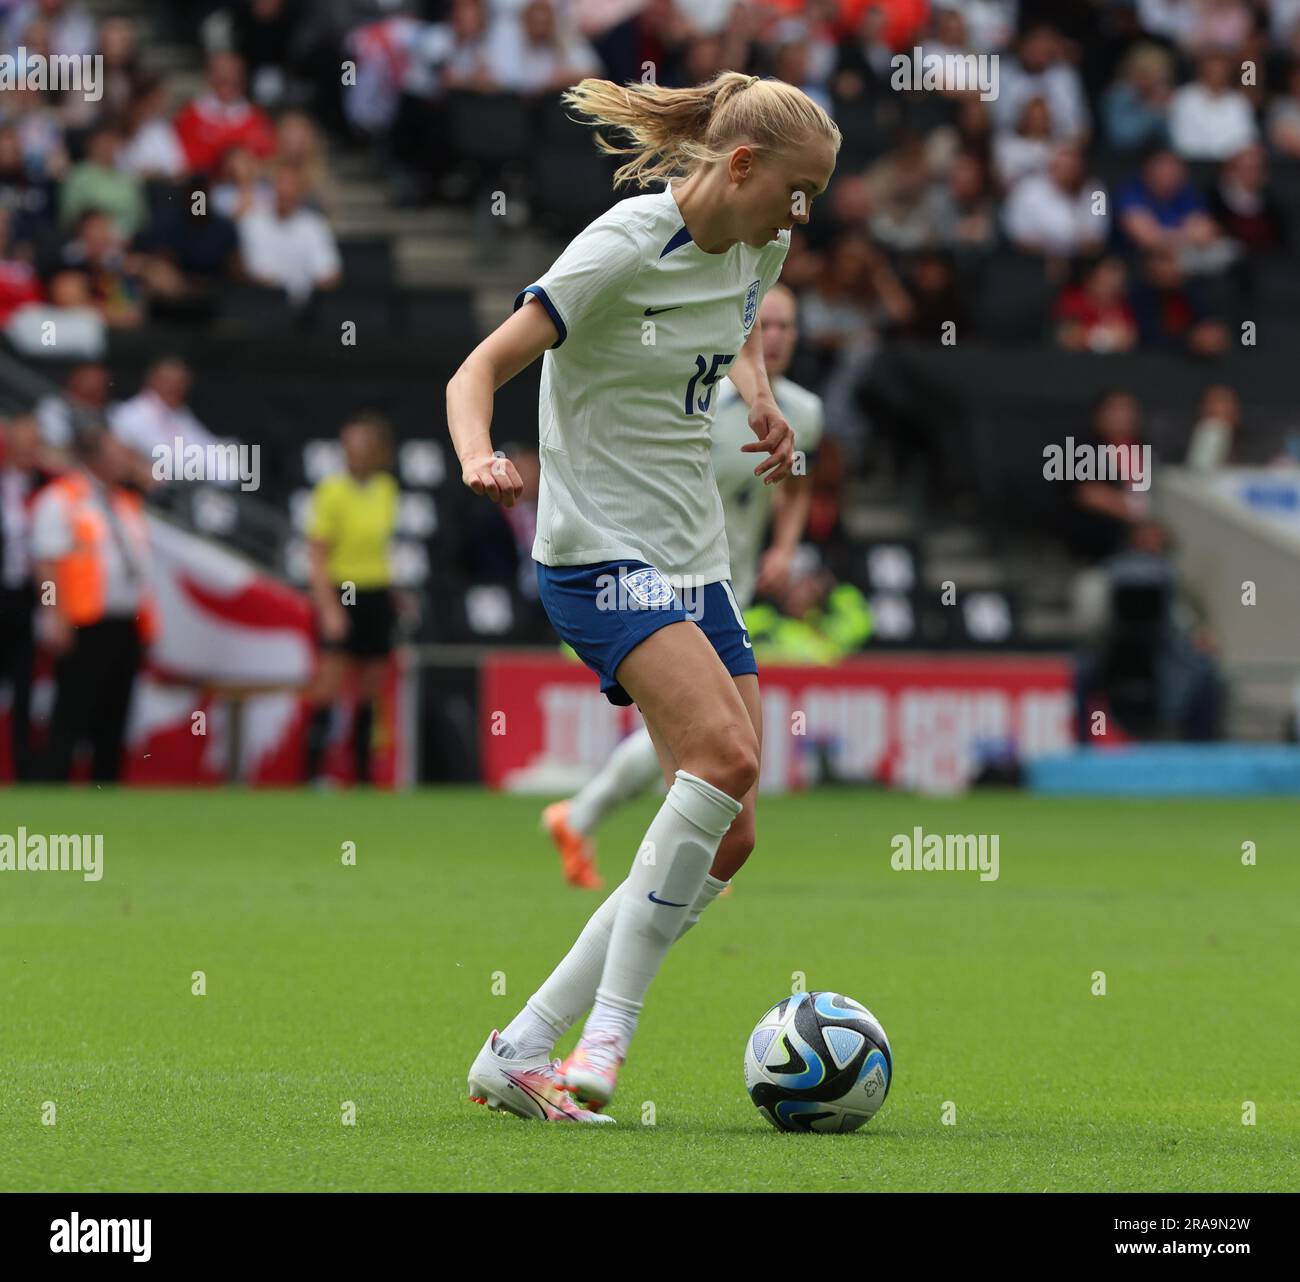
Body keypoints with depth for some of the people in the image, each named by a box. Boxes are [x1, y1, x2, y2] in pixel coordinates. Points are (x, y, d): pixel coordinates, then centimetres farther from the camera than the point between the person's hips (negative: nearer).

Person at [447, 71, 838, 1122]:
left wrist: (761, 396, 12)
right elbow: (480, 373, -16)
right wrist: (480, 460, -37)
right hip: (602, 553, -9)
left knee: (727, 838, 1)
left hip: (697, 562, 9)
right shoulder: (623, 250, -15)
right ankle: (607, 1033, -22)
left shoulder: (755, 247, 9)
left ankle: (520, 1053, 7)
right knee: (728, 757, -29)